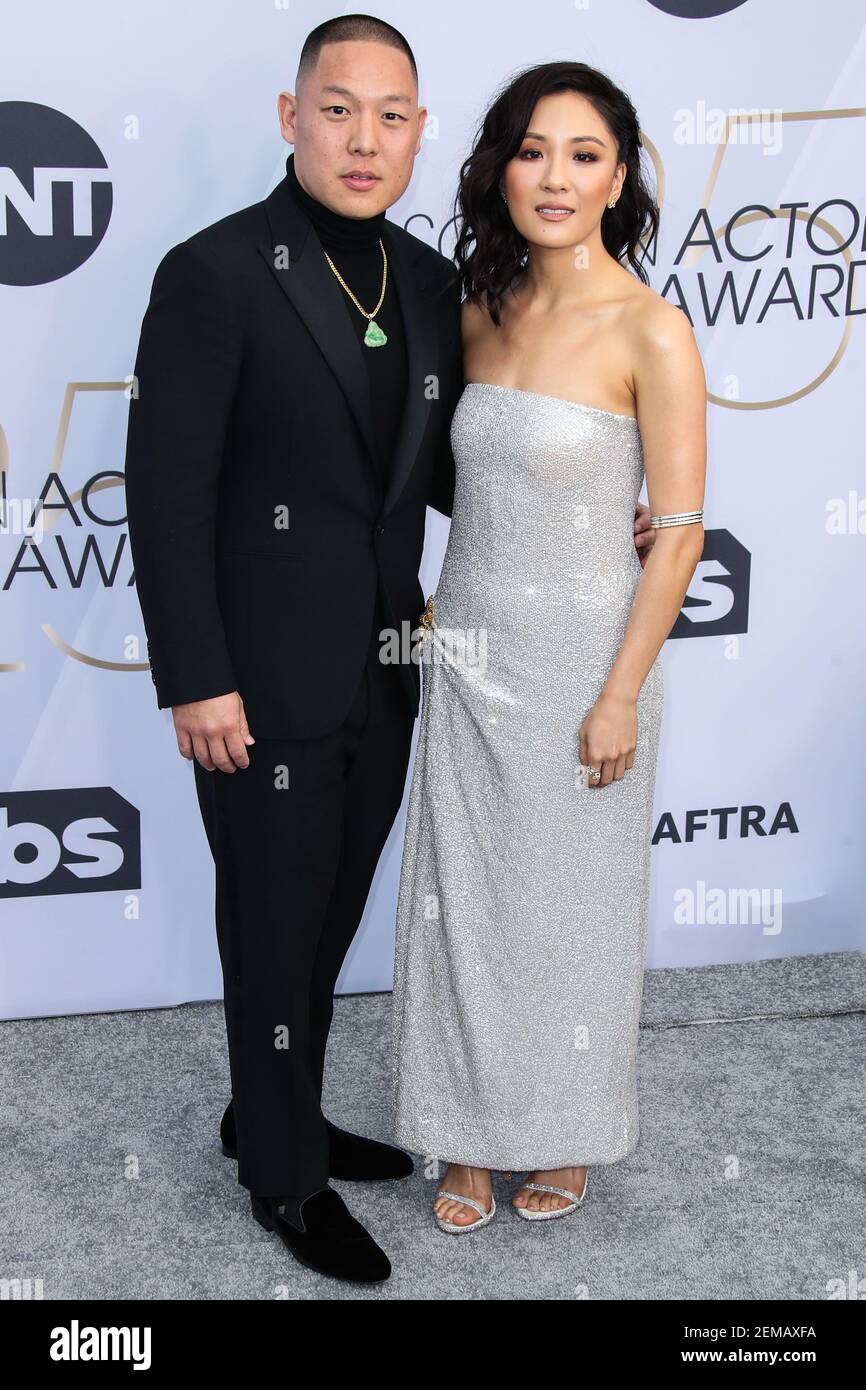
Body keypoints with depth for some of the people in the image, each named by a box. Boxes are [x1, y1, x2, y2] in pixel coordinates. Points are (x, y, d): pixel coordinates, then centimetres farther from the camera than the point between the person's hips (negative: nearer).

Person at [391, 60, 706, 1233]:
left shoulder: (650, 331, -13)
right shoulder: (481, 314, 5)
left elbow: (680, 530, -13)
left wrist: (621, 696, -15)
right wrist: (444, 615, 10)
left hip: (579, 660, -5)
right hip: (470, 652, 5)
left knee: (568, 904, 9)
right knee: (462, 897, 11)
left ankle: (567, 1134, 31)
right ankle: (476, 1133, 29)